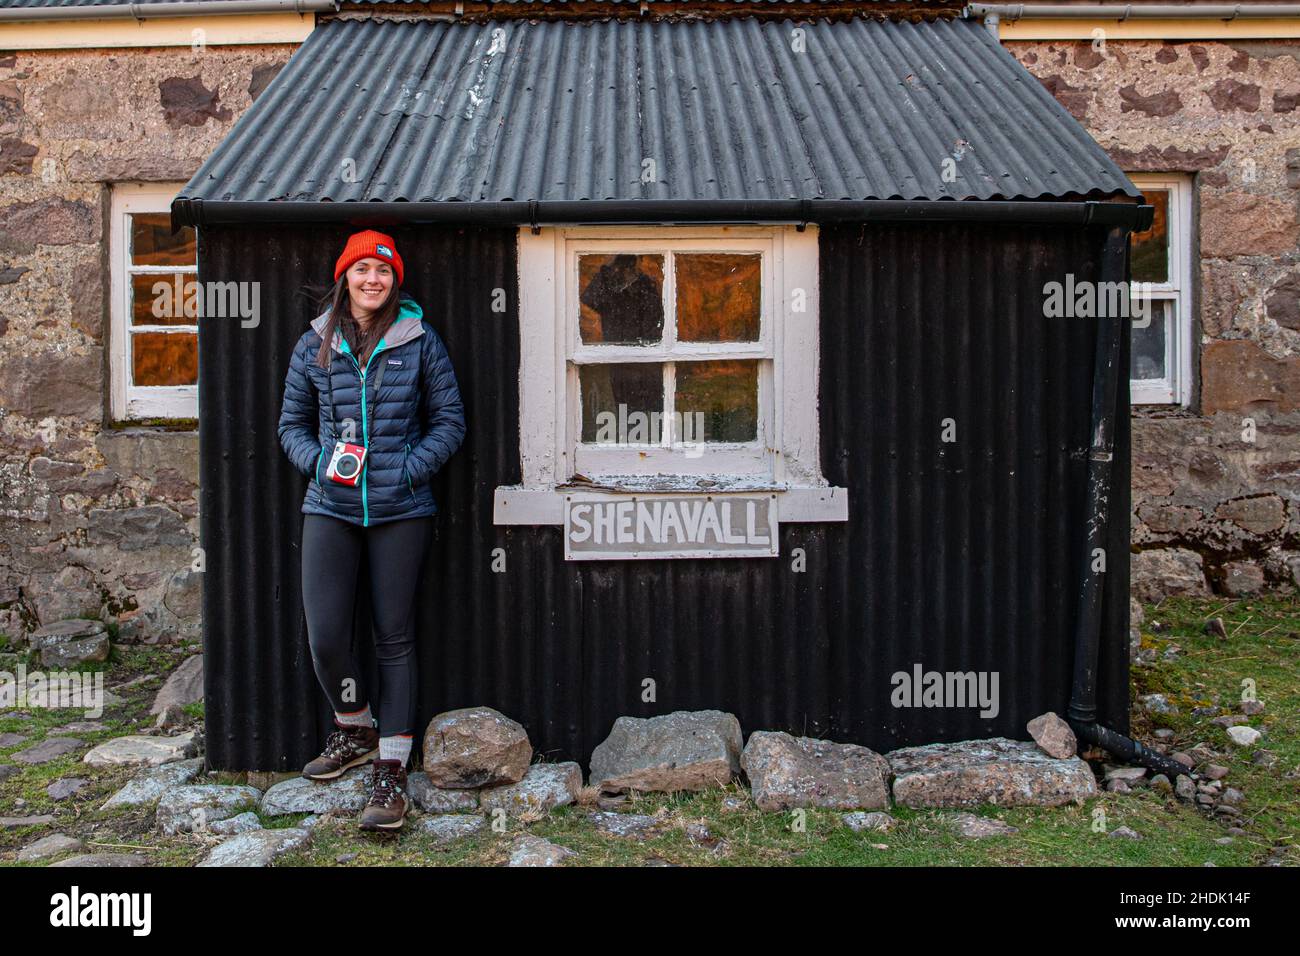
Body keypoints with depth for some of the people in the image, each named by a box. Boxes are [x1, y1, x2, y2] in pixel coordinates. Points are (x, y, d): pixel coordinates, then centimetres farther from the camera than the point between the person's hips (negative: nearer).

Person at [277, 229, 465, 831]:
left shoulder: (419, 342, 3)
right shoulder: (314, 345, 8)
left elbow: (449, 420, 4)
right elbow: (293, 423, 13)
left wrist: (411, 467, -9)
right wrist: (319, 461, -6)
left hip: (400, 510, -1)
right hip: (330, 508, 2)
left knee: (395, 639, 3)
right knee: (324, 638, -4)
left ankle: (390, 769, 11)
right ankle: (354, 729, 25)